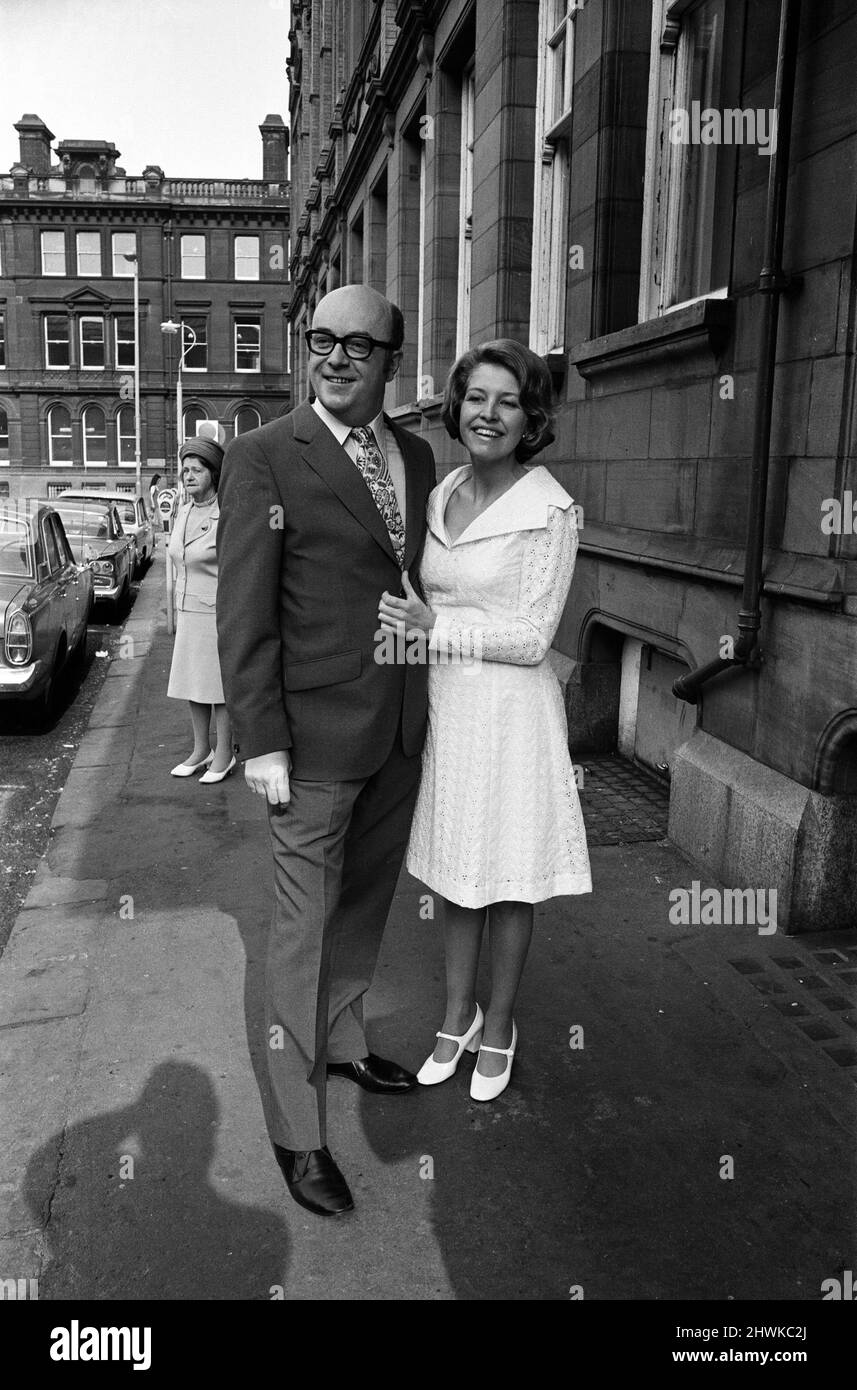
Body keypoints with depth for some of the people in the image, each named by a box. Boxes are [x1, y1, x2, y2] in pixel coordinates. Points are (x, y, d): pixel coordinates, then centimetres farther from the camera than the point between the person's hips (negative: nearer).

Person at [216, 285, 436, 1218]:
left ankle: (342, 1042, 44)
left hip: (401, 728, 6)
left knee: (366, 903, 20)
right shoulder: (263, 457, -10)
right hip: (315, 731, -6)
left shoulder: (415, 456, 8)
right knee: (305, 923, 4)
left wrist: (428, 708, 10)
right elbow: (244, 612, -13)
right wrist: (260, 743, -15)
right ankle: (298, 1129, 20)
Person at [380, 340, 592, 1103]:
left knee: (506, 876, 10)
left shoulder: (549, 510, -14)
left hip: (508, 711, -6)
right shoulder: (443, 495, 6)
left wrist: (435, 625, -20)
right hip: (443, 703, 6)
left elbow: (531, 637, -15)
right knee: (455, 867, 16)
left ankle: (499, 1024, 30)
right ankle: (458, 1013, 35)